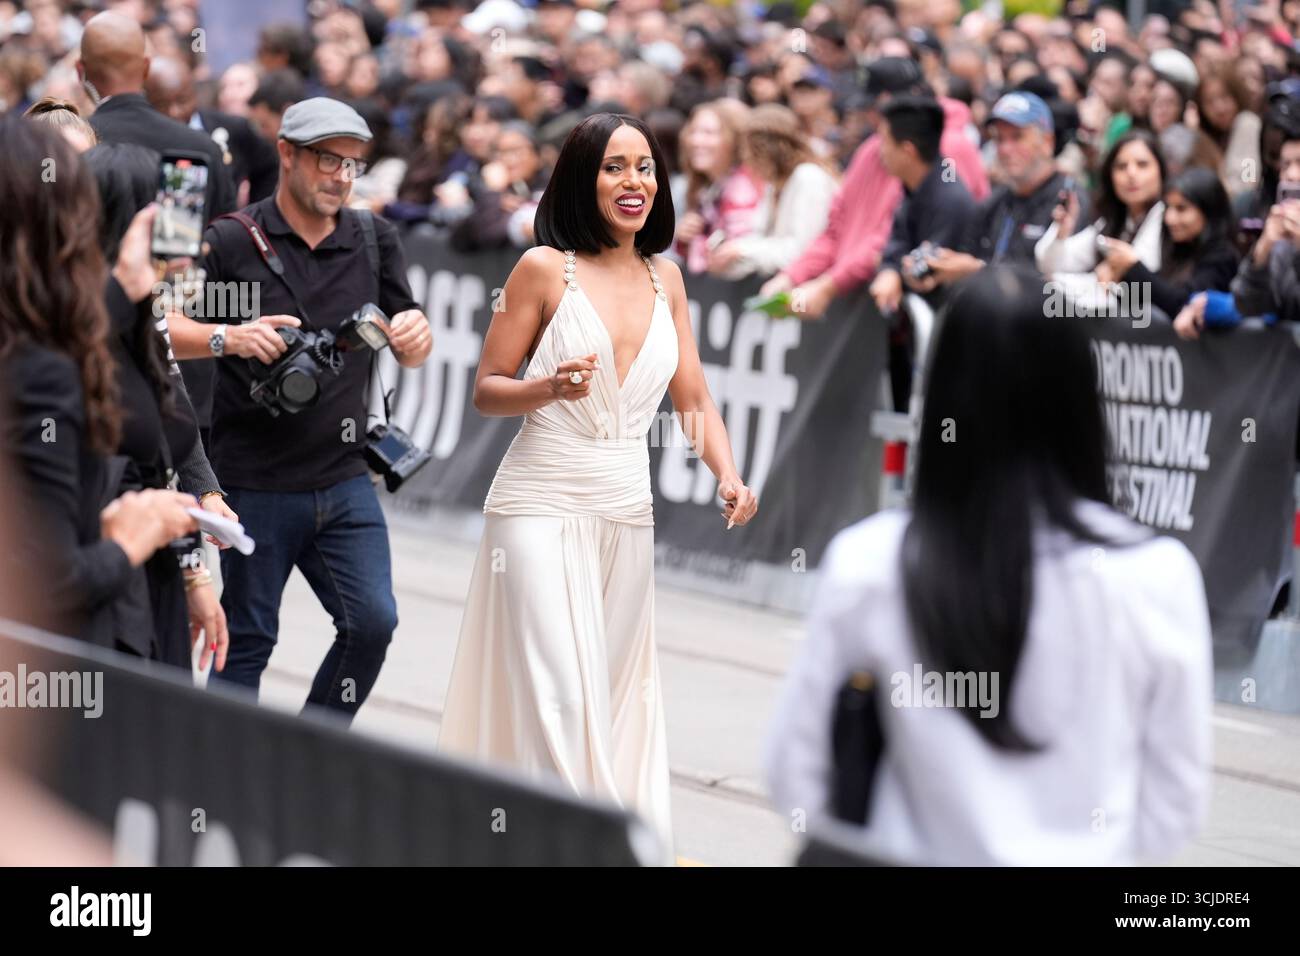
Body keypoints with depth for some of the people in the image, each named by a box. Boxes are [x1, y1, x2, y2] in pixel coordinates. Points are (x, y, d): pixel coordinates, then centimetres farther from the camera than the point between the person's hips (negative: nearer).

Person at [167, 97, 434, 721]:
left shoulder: (373, 241, 9)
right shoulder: (233, 243, -4)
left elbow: (410, 356, 12)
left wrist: (415, 334, -12)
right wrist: (228, 338, -26)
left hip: (344, 480, 4)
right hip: (255, 486, -4)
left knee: (373, 622, -5)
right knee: (248, 640, 3)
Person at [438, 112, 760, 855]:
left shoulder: (665, 278, 10)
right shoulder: (545, 267, -4)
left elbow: (694, 398, 11)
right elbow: (487, 390, 0)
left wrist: (729, 476, -6)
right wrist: (550, 388, -20)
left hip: (629, 513, 5)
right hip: (543, 505, -5)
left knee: (613, 694, 9)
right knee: (559, 697, -12)